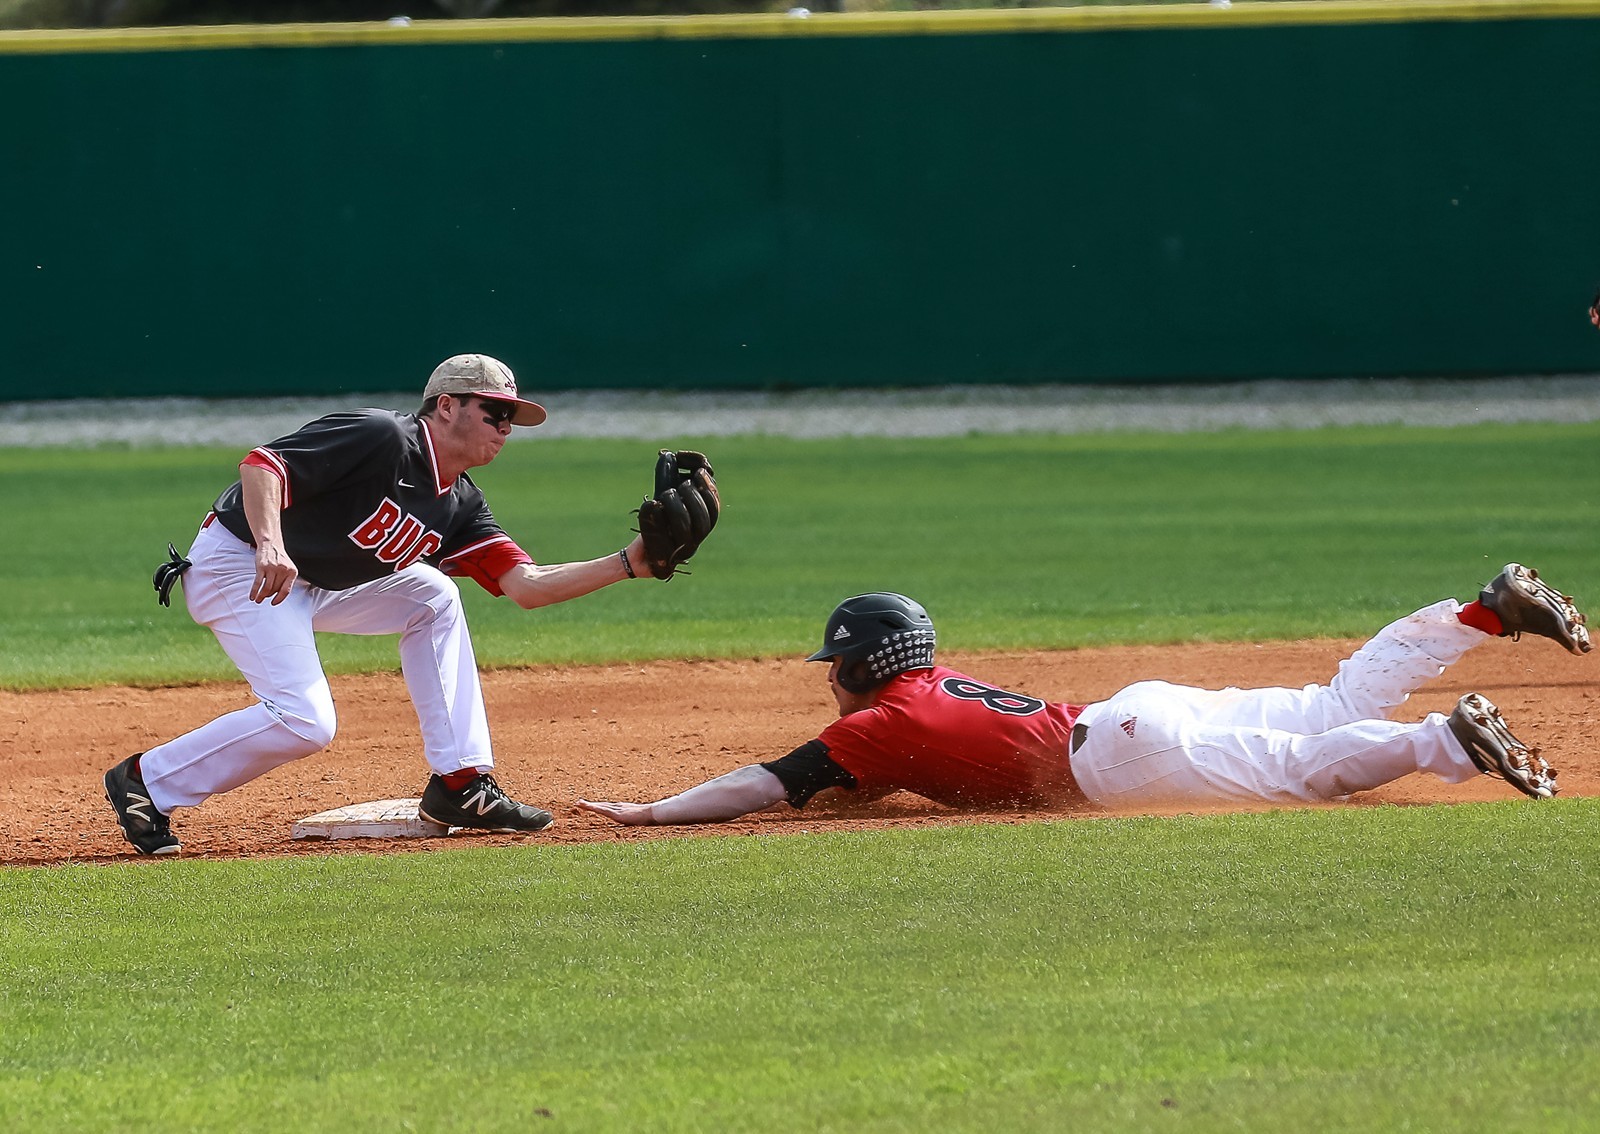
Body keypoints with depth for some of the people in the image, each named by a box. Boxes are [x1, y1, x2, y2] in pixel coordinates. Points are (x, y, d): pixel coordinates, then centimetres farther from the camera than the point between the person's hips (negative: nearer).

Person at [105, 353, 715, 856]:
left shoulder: (458, 504, 6)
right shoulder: (382, 440, -20)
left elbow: (527, 585, -1)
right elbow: (264, 464, -28)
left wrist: (631, 563, -10)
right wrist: (271, 546, -45)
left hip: (314, 584, 9)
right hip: (238, 568, -9)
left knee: (431, 596, 5)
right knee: (304, 720, -21)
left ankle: (460, 783, 4)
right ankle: (146, 781, -8)